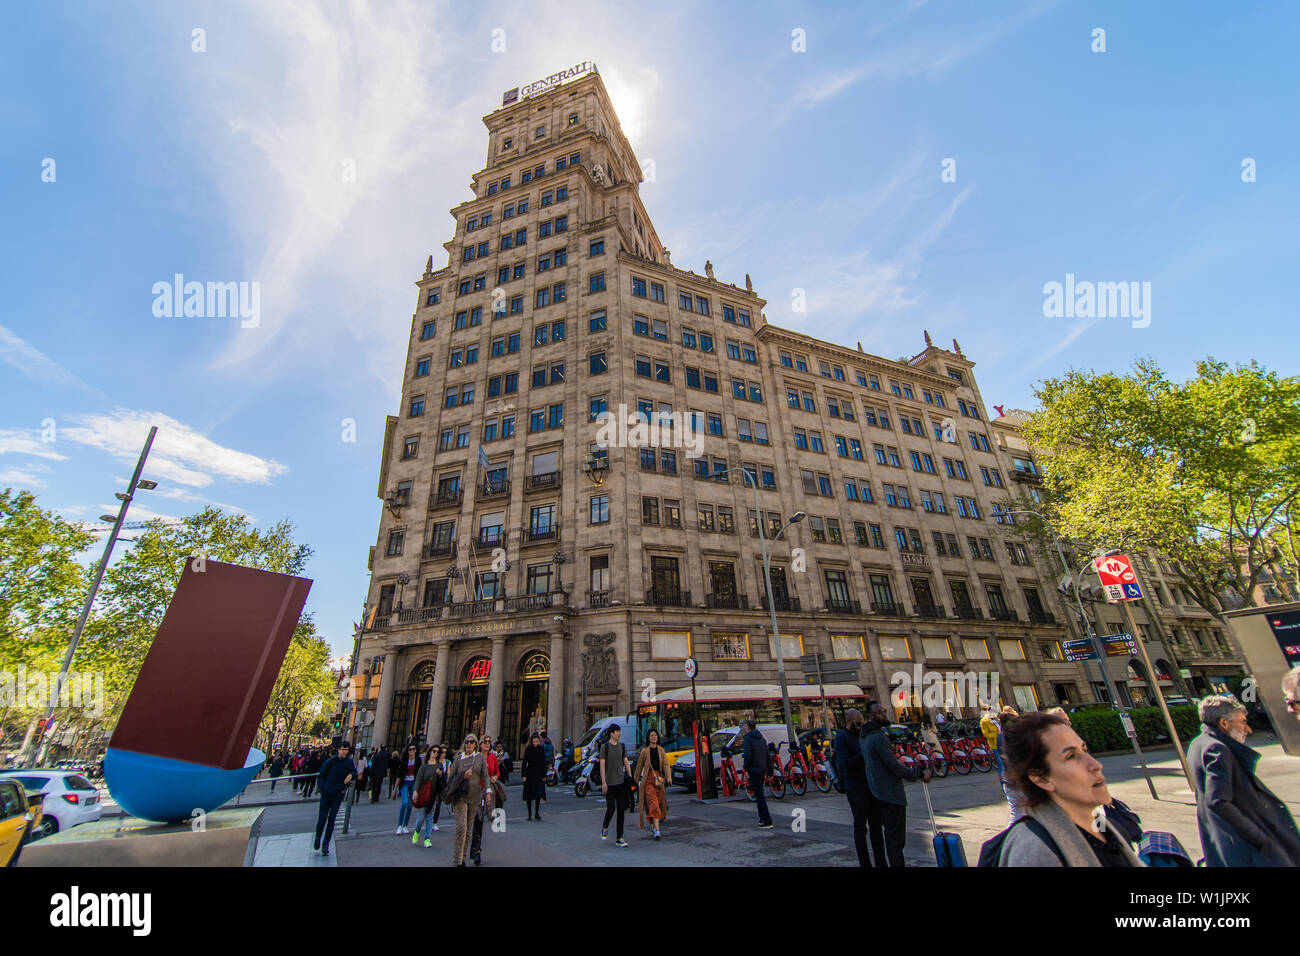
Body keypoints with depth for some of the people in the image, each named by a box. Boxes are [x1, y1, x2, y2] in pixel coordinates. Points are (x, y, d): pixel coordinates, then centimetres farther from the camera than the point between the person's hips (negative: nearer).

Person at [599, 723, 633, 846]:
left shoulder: (622, 746, 9)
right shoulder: (605, 747, -4)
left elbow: (626, 763, 12)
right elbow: (602, 765, -6)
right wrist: (603, 782, -11)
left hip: (621, 782, 4)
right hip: (609, 783, -4)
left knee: (621, 809, 3)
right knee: (611, 808, -2)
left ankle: (619, 838, 10)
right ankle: (604, 827, 28)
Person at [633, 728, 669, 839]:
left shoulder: (661, 750, 8)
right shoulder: (644, 751, 2)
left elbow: (665, 764, 2)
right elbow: (639, 766, 9)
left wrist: (668, 778, -10)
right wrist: (635, 780, 12)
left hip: (659, 777, 3)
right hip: (648, 778, -3)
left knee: (658, 802, 8)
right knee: (652, 802, -13)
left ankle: (653, 825, 28)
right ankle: (656, 830, -14)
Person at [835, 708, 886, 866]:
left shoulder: (860, 734, 12)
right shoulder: (841, 737, -12)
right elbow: (846, 763, -20)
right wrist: (864, 754, -21)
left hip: (870, 784, 7)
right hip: (855, 787, -7)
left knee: (876, 825, 14)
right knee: (860, 827, 2)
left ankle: (881, 862, 25)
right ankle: (864, 863, 13)